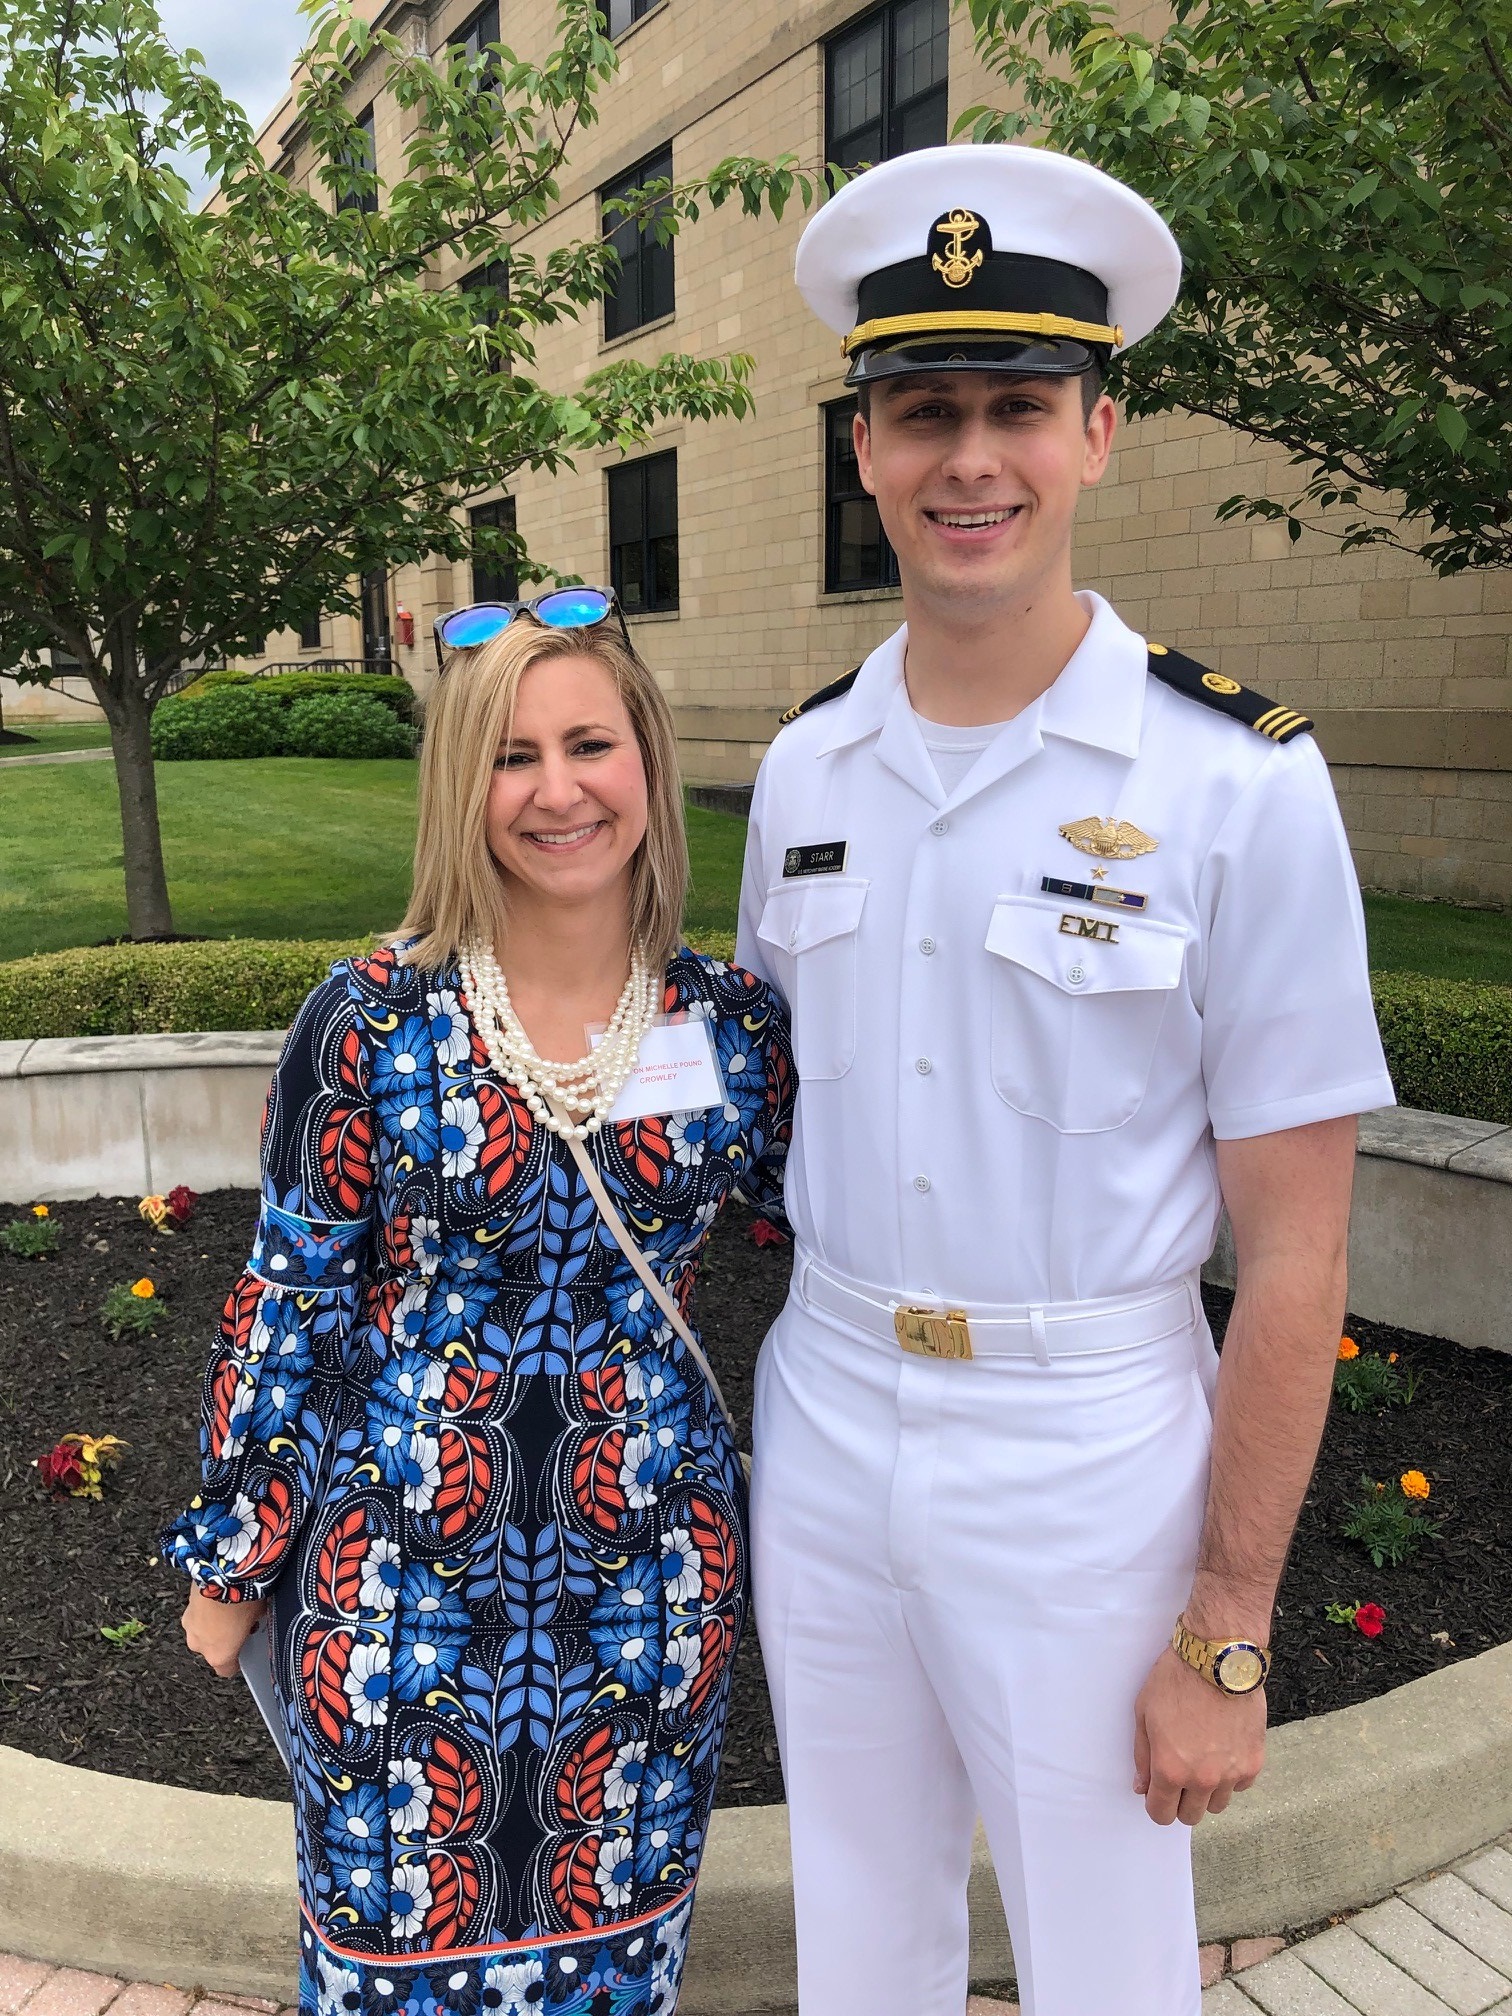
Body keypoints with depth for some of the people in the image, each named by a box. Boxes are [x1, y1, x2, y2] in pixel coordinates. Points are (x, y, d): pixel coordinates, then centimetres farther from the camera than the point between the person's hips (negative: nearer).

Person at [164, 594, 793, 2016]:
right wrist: (230, 1554, 2)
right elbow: (288, 1296, -4)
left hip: (650, 1570, 2)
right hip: (404, 1565, -1)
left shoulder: (734, 1023, -6)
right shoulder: (373, 1018, -12)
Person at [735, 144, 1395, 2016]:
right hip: (822, 1420, 5)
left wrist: (1226, 1636, -9)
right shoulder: (803, 768, 1)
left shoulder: (1242, 788, -15)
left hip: (1083, 1456, -4)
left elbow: (1293, 1258, -12)